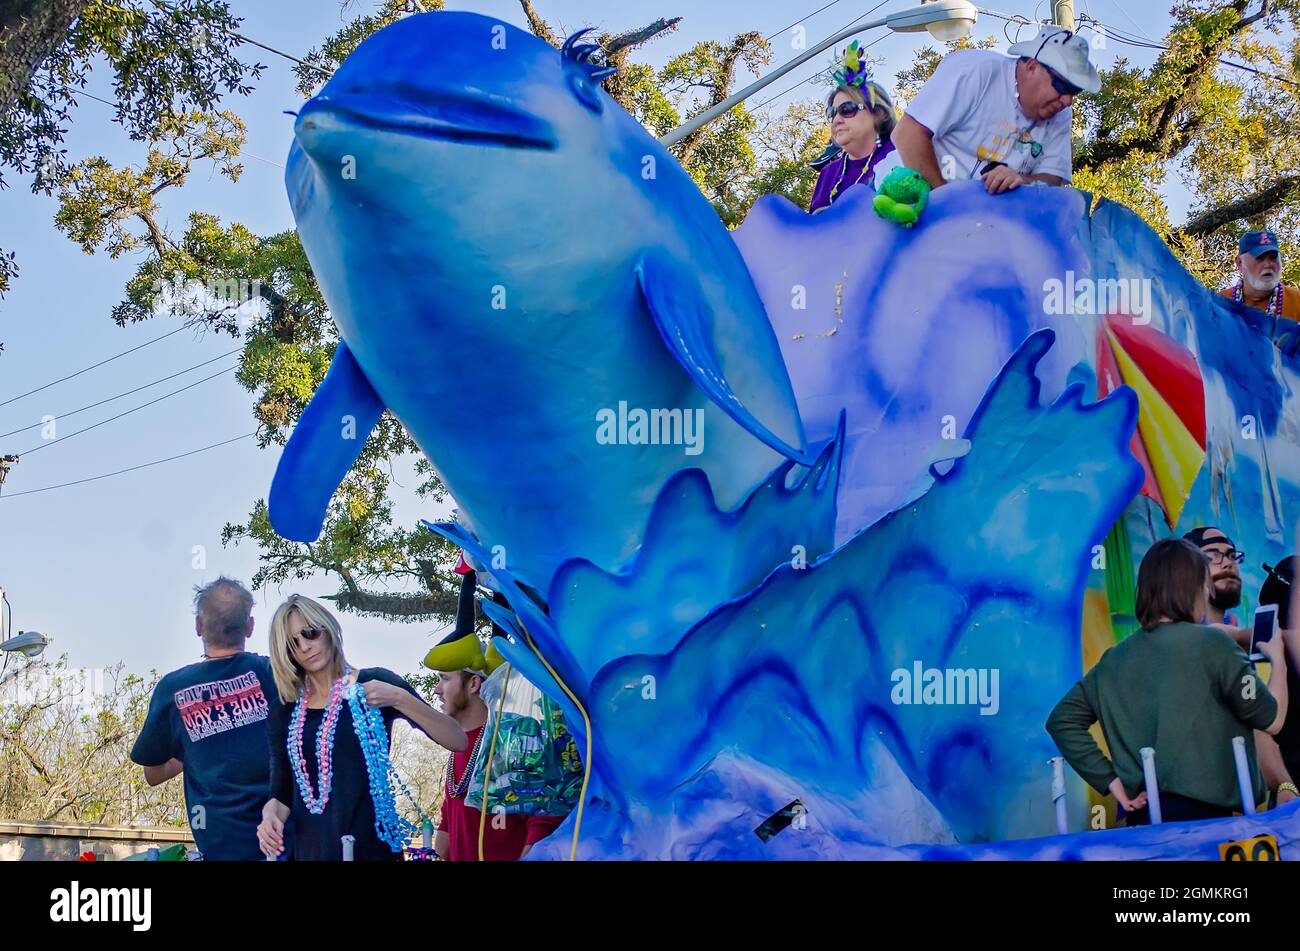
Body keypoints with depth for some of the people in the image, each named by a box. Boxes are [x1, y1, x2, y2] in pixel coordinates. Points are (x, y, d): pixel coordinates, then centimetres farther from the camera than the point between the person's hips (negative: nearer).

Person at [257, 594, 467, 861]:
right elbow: (281, 792, 9)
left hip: (370, 847, -3)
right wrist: (271, 815, -13)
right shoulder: (284, 713, 4)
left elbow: (458, 741, -10)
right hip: (307, 850, 3)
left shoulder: (375, 683, -5)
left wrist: (399, 698, -22)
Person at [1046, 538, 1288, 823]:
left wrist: (1111, 781, 4)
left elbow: (1062, 720, 7)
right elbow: (1272, 720, 0)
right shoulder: (1210, 643, -6)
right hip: (1201, 813, -5)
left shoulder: (1115, 659, 7)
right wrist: (1278, 660, 17)